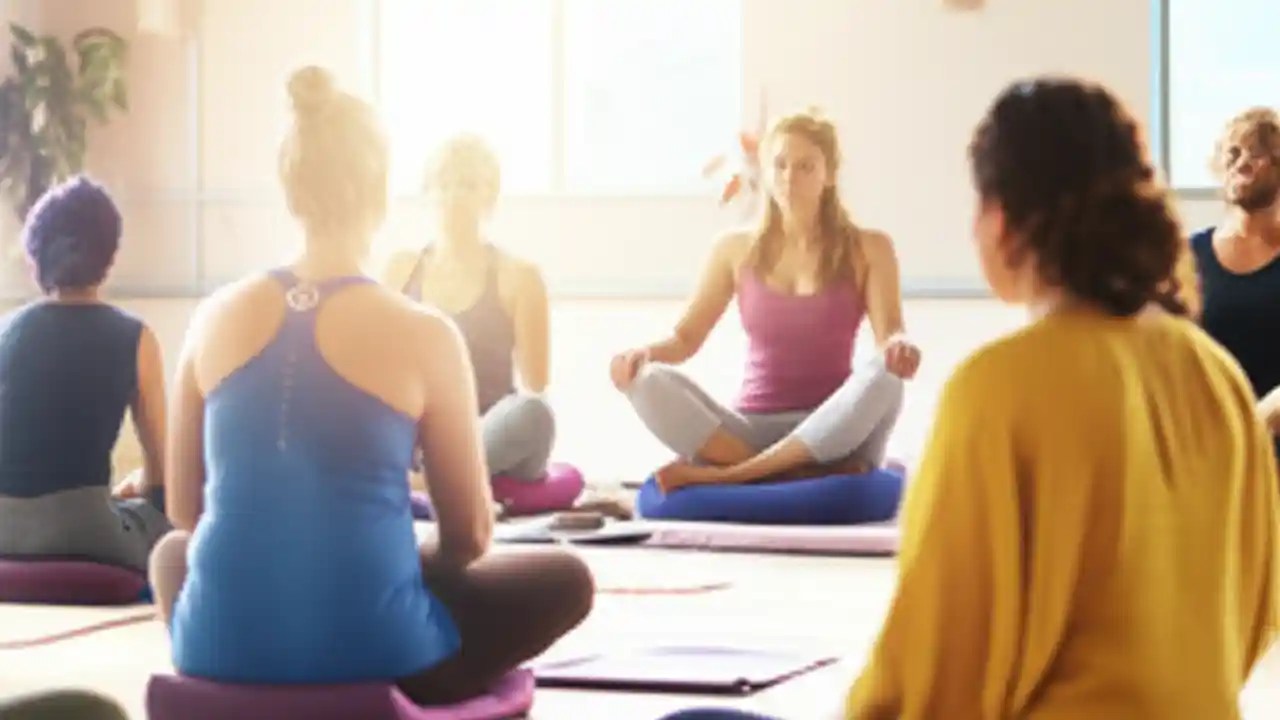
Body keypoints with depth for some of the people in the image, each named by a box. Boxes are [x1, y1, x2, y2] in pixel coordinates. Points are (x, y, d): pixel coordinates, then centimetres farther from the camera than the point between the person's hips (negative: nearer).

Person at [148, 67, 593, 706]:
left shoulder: (217, 318, 4)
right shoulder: (422, 336, -6)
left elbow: (183, 508, 13)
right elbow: (469, 535, 2)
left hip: (220, 648, 3)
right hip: (371, 652, -3)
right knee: (565, 579, 21)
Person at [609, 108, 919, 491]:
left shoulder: (867, 249, 4)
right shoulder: (736, 249, 9)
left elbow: (889, 333, -8)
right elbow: (686, 338, 10)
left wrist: (899, 347, -34)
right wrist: (645, 352, -14)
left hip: (831, 432, -1)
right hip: (751, 429, 2)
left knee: (883, 378, -35)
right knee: (650, 381, -25)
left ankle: (723, 473, -34)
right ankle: (806, 476, -37)